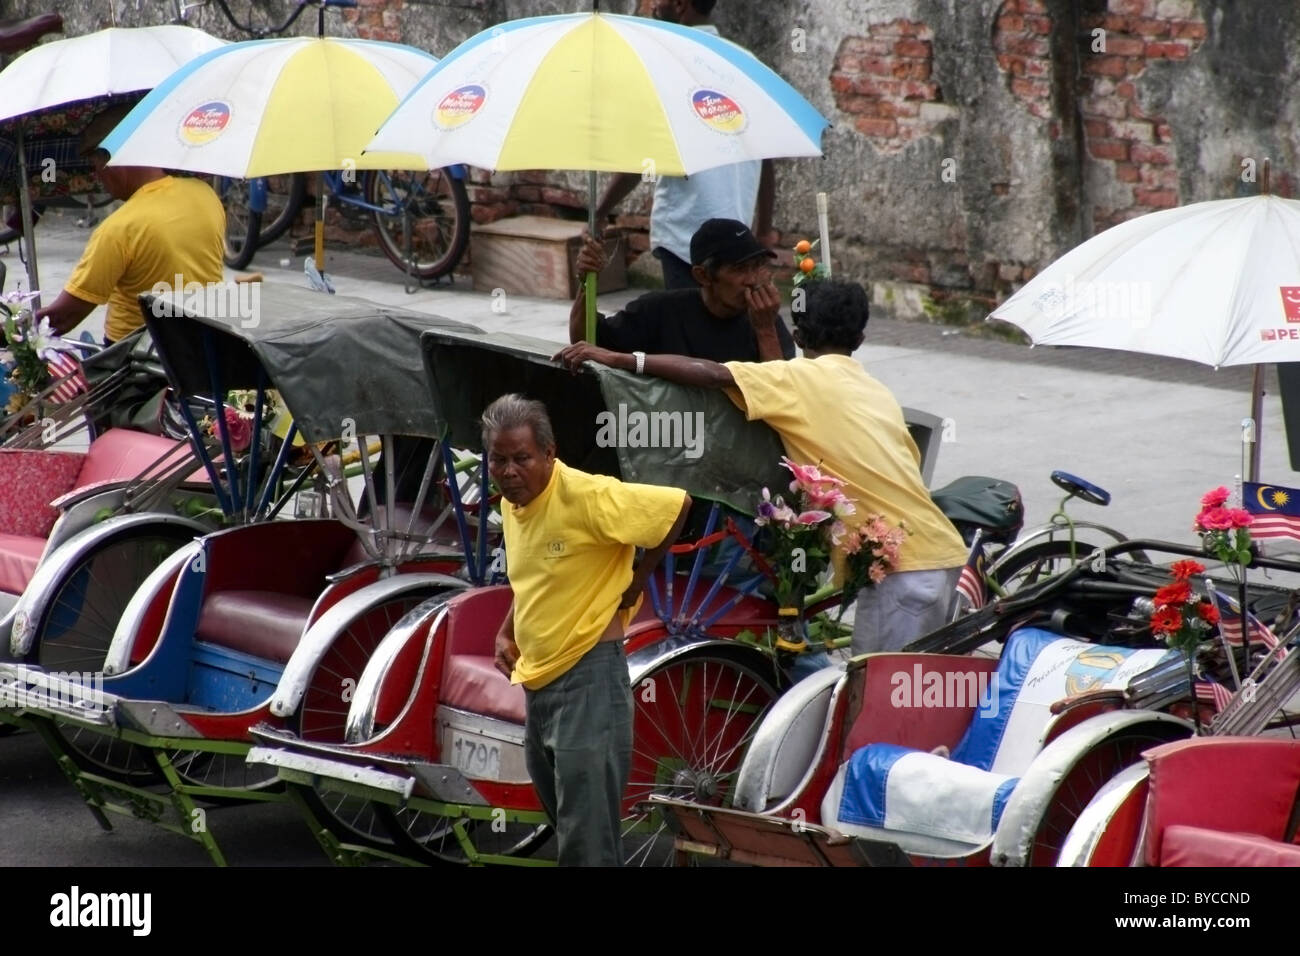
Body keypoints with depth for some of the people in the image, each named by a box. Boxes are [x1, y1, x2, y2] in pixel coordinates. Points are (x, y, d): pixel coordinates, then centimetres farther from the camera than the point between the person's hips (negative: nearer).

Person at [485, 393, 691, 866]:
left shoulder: (585, 495, -17)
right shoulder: (511, 503, 8)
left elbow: (677, 505, -14)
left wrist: (636, 582, -6)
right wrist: (506, 633, 10)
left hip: (588, 675, -9)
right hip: (536, 680, 9)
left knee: (588, 840, -10)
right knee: (566, 821, 19)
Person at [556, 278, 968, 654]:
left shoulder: (802, 379, -2)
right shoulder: (876, 391, 23)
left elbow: (712, 375, -13)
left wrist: (617, 359, -12)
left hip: (905, 565, -8)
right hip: (942, 551, 8)